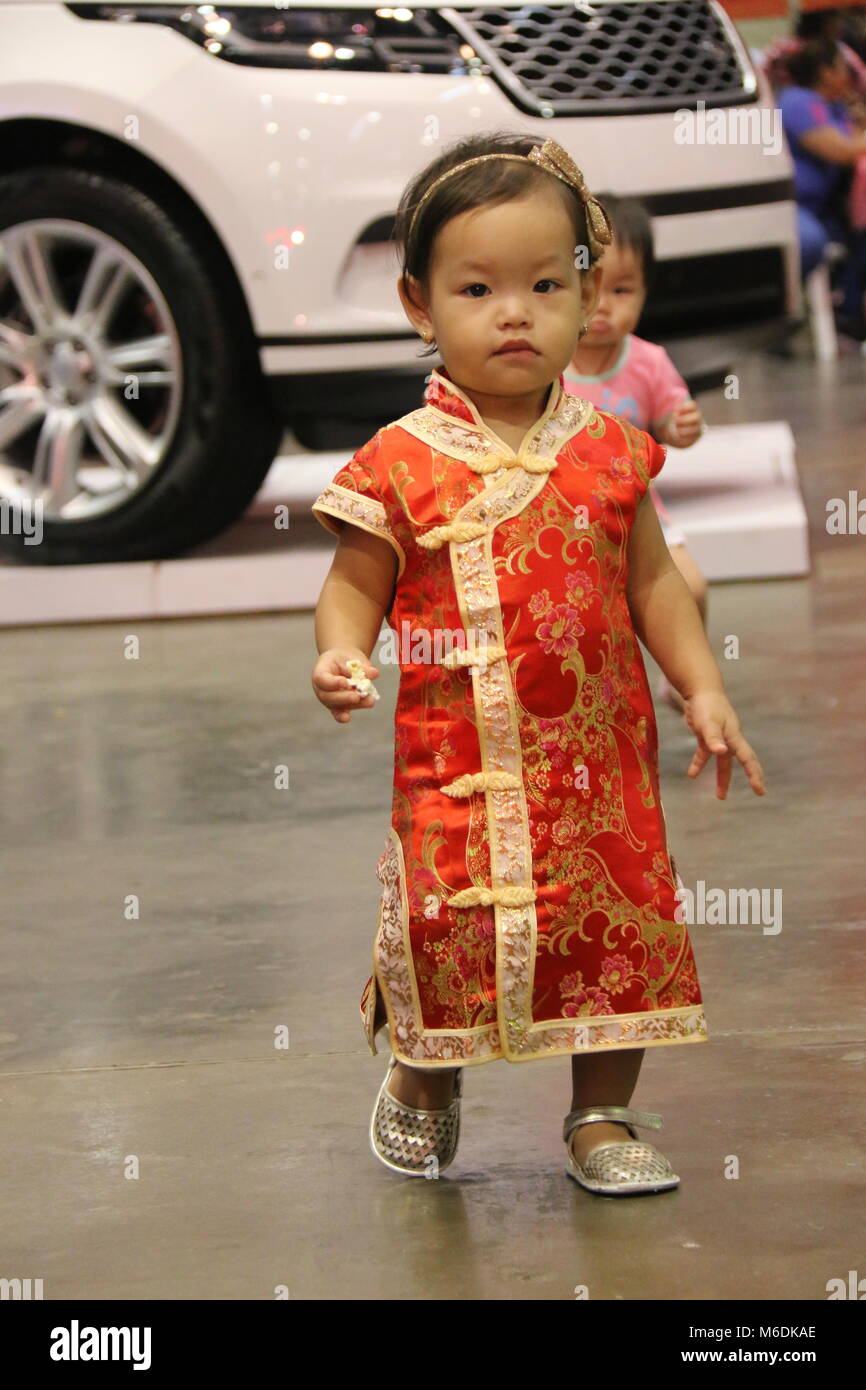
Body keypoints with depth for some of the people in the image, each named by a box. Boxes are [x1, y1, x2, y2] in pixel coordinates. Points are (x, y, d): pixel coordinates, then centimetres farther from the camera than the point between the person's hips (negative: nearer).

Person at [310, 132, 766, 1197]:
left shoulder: (609, 452, 3)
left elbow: (651, 581, 11)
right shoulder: (402, 463, -5)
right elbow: (354, 587, 1)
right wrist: (341, 654, -19)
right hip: (453, 758, -2)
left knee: (619, 918, 5)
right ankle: (423, 1081, 29)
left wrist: (703, 689, 5)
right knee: (445, 921, -1)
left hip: (597, 752, 3)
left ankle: (602, 1117, 23)